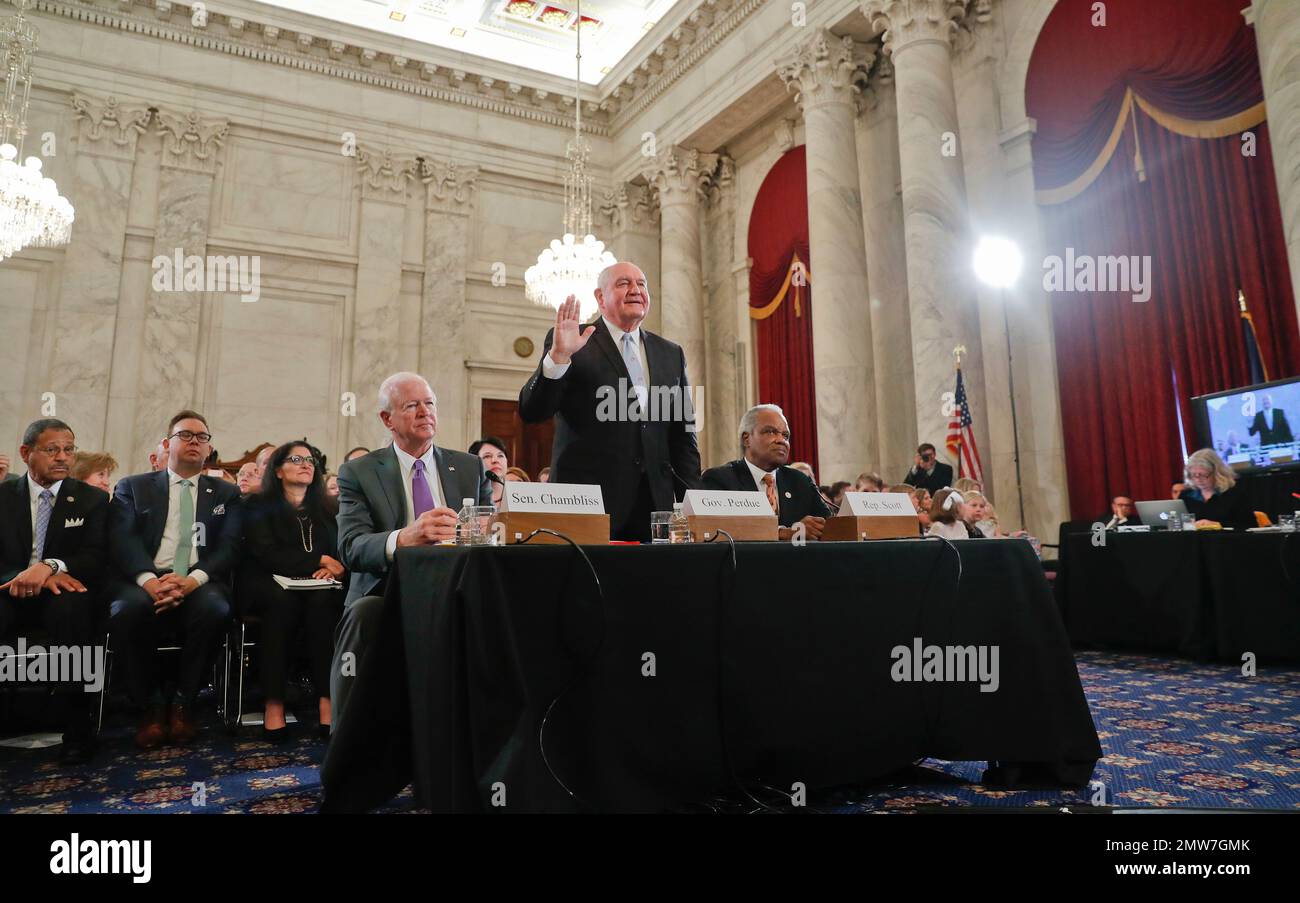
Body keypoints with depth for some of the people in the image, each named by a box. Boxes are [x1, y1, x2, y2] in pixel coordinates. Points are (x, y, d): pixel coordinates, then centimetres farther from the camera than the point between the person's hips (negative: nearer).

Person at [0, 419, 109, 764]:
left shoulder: (92, 499, 8)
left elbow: (96, 557, -3)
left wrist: (50, 566, -23)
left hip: (65, 592, -1)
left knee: (72, 609, -36)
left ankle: (77, 728, -28)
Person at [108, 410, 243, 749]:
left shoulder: (227, 493, 18)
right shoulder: (133, 487, 17)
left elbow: (229, 546, 4)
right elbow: (123, 540, 1)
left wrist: (194, 579, -17)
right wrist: (149, 580, -20)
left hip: (200, 583, 0)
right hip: (146, 580, 0)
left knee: (214, 607, -35)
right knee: (126, 610, -34)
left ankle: (183, 702, -13)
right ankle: (152, 704, -11)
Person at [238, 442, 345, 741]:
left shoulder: (328, 509, 18)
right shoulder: (259, 506, 8)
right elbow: (267, 554, -8)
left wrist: (332, 569, -15)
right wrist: (319, 561, -11)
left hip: (316, 585, 2)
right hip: (269, 584, -2)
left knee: (324, 600, -33)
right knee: (284, 600, -37)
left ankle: (326, 700, -39)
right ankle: (274, 703, -36)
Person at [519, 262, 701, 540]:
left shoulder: (671, 354, 15)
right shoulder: (570, 342, 3)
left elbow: (683, 435, 15)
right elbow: (530, 412, -6)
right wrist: (558, 356, -21)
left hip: (654, 506, 4)